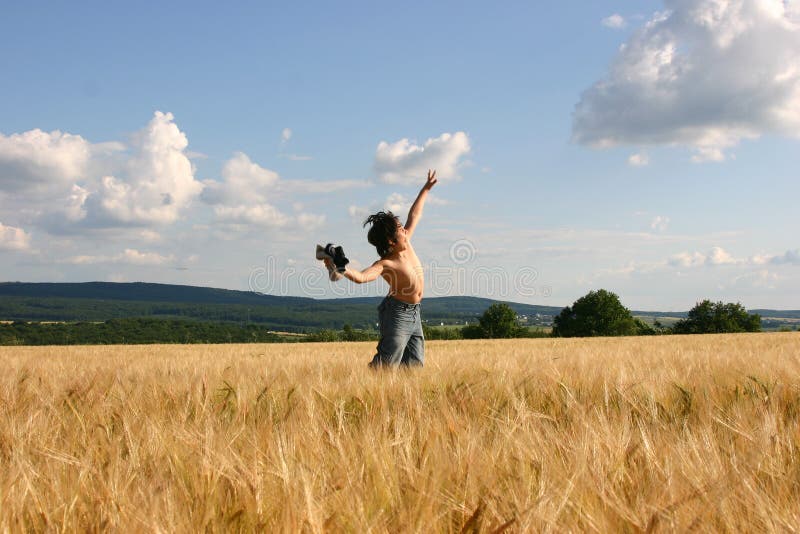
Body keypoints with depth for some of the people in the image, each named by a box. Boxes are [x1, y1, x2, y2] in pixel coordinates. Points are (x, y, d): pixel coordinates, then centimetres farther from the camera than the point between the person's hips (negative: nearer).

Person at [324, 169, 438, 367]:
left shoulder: (406, 244, 2)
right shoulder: (385, 264, -20)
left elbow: (414, 215, 15)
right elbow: (361, 277, -38)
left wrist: (426, 189, 22)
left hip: (414, 313, 8)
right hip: (397, 313, -8)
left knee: (415, 364, 8)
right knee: (386, 365, -15)